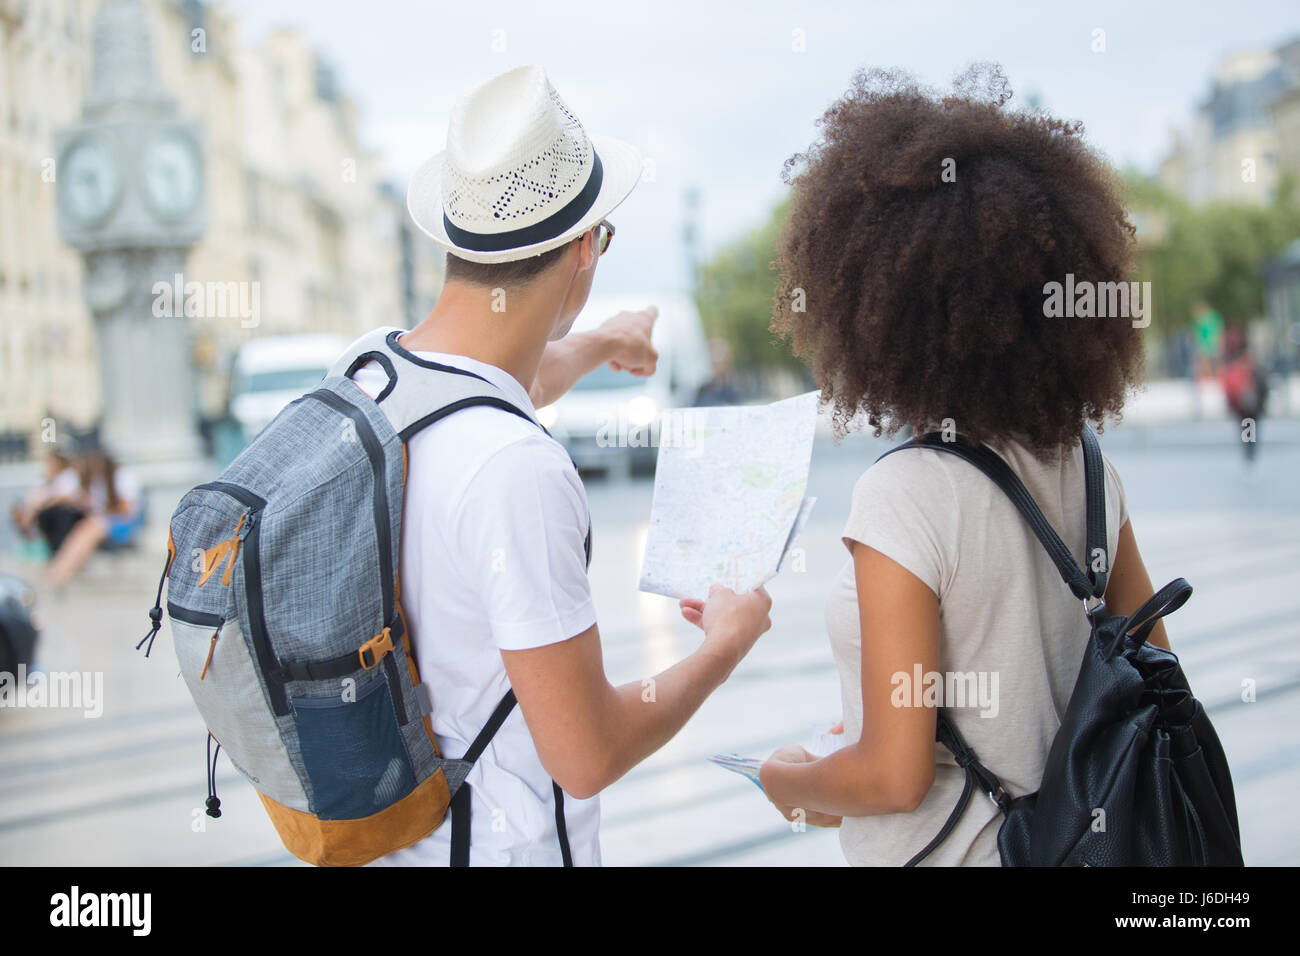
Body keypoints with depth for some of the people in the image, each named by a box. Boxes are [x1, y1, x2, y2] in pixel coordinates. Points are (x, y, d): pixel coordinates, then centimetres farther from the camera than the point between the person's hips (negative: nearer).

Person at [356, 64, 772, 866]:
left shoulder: (366, 372, -6)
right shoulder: (516, 470, -31)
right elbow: (589, 757, -26)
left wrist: (602, 344, 39)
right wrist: (728, 642, -9)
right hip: (502, 844, -8)